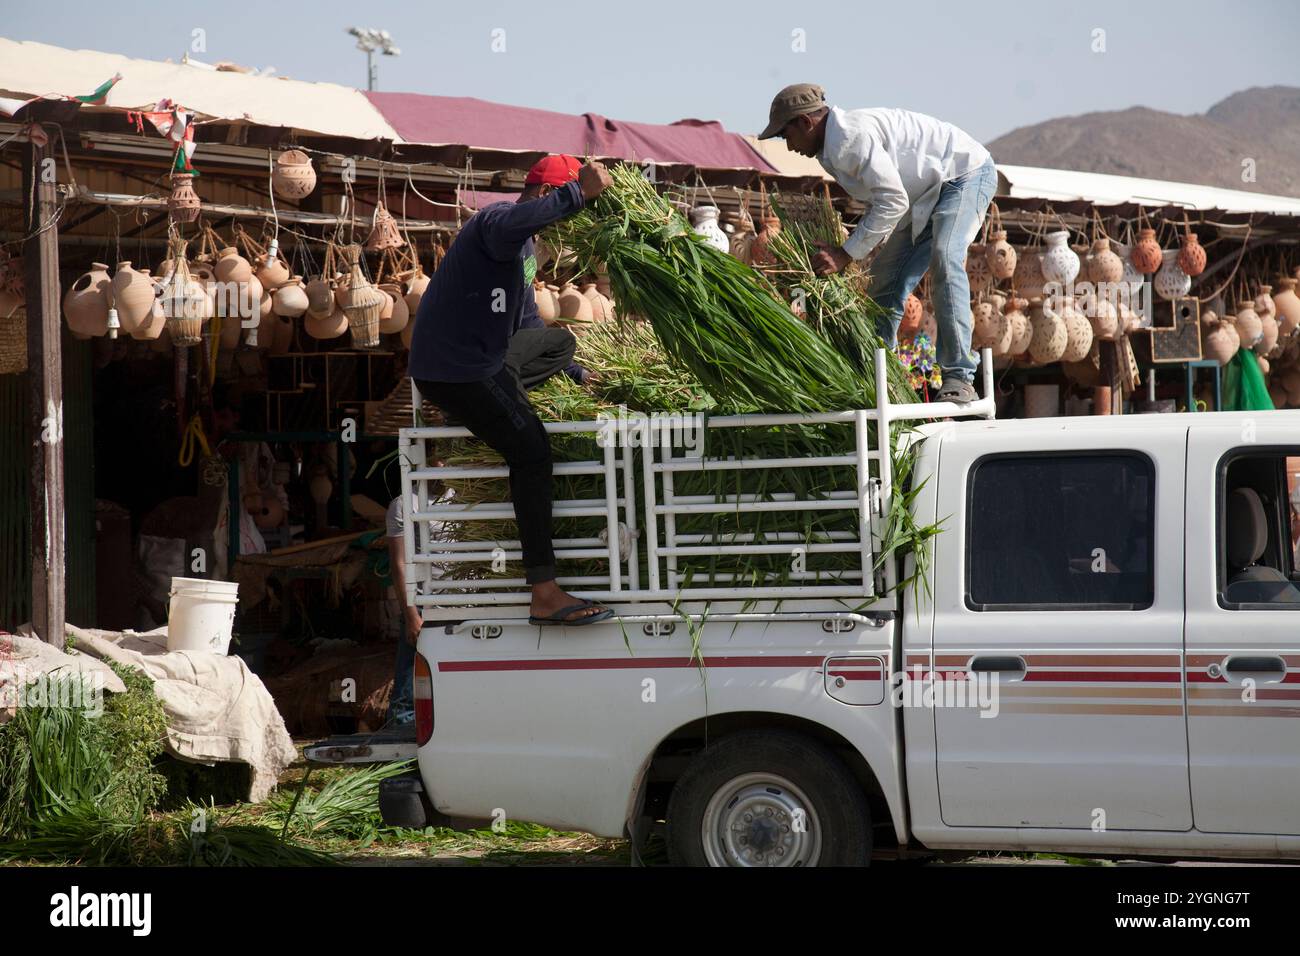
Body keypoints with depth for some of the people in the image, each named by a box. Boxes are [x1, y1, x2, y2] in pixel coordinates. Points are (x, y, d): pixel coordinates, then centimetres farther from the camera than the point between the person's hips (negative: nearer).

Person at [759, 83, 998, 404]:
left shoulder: (850, 137, -25)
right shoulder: (833, 147, 7)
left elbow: (893, 201, -30)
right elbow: (885, 200, 12)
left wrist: (847, 253, -25)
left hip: (967, 173, -11)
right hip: (930, 192, 11)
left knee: (944, 258, -30)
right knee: (885, 281, 8)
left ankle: (959, 377, -32)